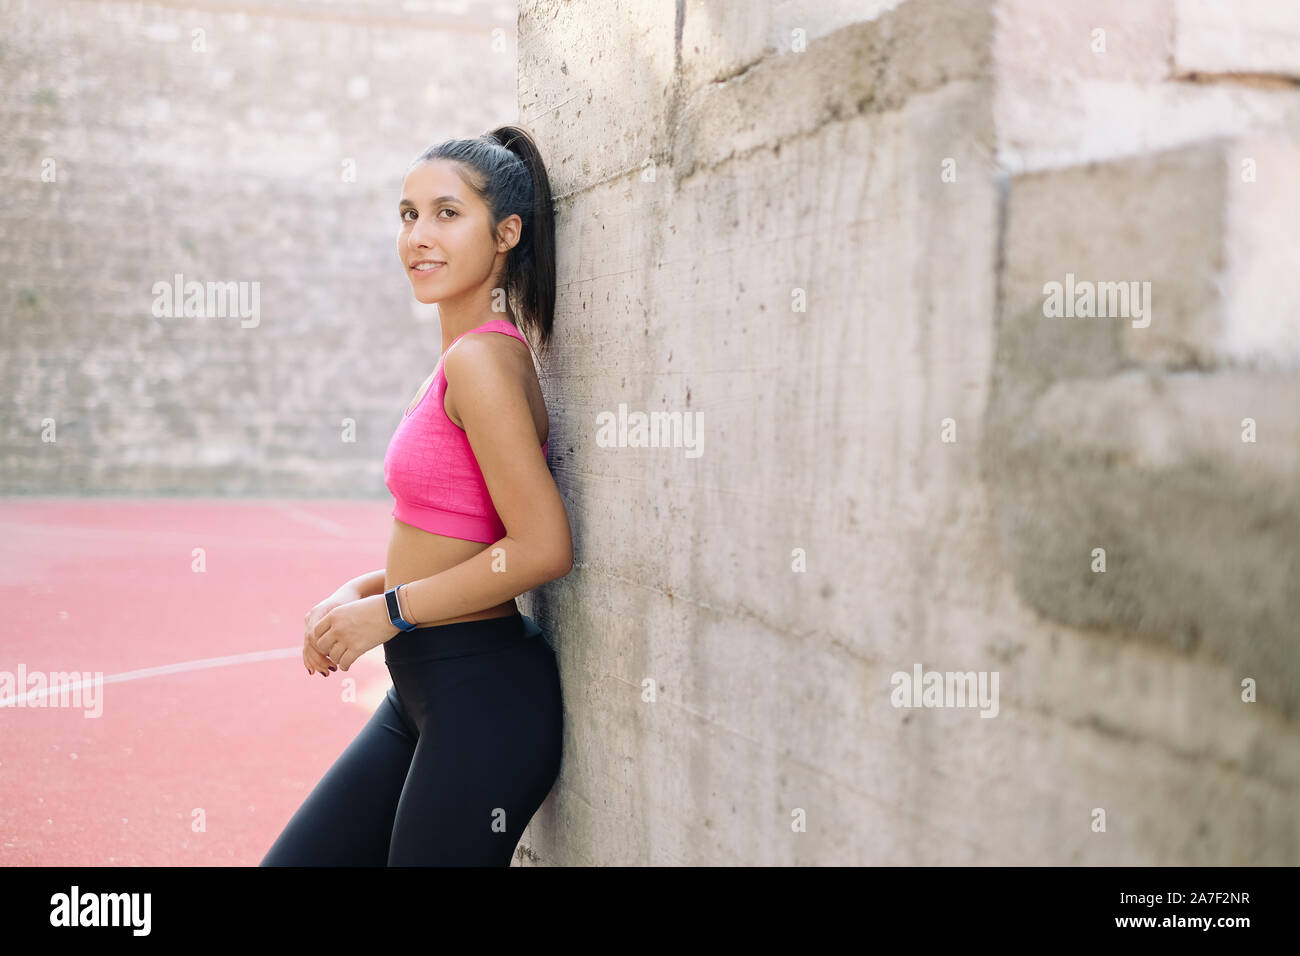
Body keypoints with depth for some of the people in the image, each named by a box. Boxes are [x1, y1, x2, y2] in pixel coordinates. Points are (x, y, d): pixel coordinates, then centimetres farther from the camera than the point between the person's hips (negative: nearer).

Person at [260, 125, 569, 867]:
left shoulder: (481, 359, -17)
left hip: (483, 699, -9)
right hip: (424, 695, 9)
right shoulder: (472, 356, 11)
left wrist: (387, 610, -14)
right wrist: (362, 591, 4)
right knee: (293, 859, 16)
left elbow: (543, 548, -23)